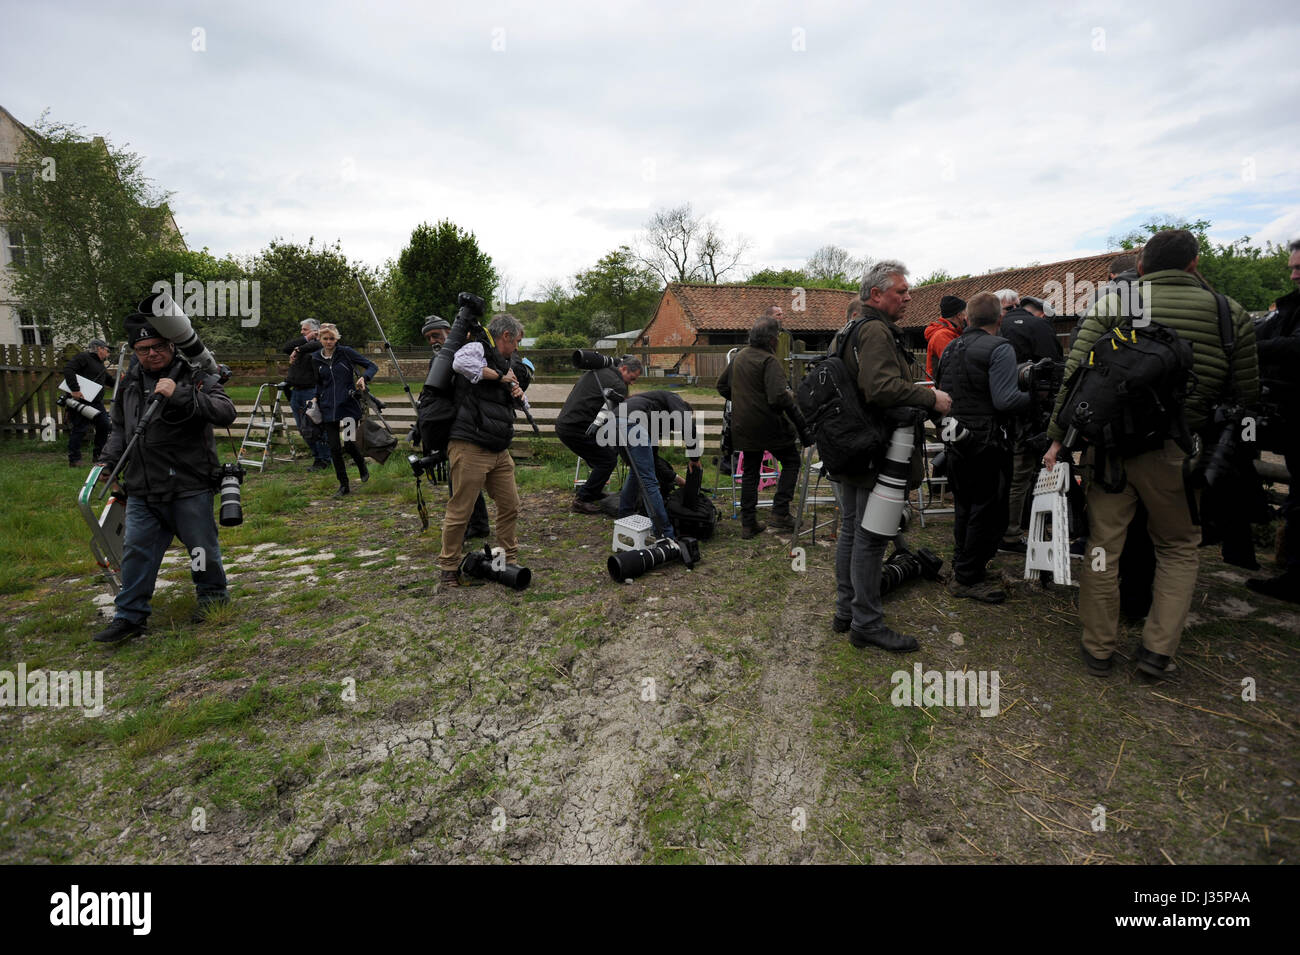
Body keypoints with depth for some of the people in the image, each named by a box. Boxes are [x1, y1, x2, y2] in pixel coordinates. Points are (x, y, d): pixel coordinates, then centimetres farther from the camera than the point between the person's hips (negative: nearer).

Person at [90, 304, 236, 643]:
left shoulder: (194, 377, -7)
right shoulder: (130, 383, 13)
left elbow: (226, 412, -25)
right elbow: (120, 428, 26)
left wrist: (180, 395, -31)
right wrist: (108, 461, 14)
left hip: (189, 487, -5)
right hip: (141, 490, 6)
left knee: (201, 546, 8)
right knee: (136, 551, 8)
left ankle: (213, 593, 31)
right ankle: (130, 616, 18)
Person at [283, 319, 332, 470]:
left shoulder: (316, 345, -3)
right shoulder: (301, 343, 17)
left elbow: (318, 345, -27)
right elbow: (284, 347, 2)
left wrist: (298, 350, -17)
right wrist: (305, 339, -4)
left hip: (311, 391, -8)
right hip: (294, 392, 8)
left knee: (314, 428, -7)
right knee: (303, 429, 11)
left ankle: (324, 460, 2)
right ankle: (317, 456, 21)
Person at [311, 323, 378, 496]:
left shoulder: (346, 352, -3)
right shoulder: (316, 358, 8)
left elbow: (372, 366, -3)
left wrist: (363, 377, -20)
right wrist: (316, 398, 7)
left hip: (348, 405, -3)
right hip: (328, 407, 3)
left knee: (349, 443, -11)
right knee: (334, 447, 0)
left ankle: (362, 467, 22)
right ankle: (344, 485, 12)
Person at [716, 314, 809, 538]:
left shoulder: (739, 356, 8)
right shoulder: (769, 361, -17)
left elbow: (722, 386, 19)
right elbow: (778, 397, -27)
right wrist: (791, 396, -10)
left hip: (743, 425, 7)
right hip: (768, 425, -7)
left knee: (750, 471, 15)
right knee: (791, 462, 12)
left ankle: (748, 524, 16)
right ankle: (780, 513, 3)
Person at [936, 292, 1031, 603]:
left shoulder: (951, 349, 11)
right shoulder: (1000, 349, -13)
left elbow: (942, 393, 16)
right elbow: (1005, 400, -21)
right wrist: (1033, 395, -6)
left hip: (957, 440, 8)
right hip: (987, 442, -8)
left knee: (965, 506, 19)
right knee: (987, 510, 1)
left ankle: (961, 568, 29)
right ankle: (969, 578, 6)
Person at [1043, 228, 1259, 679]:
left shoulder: (1111, 306, 0)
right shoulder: (1231, 314, 3)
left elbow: (1075, 374, -7)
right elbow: (1248, 393, 8)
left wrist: (1059, 436, -3)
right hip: (1175, 453, 0)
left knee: (1103, 545, 11)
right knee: (1178, 548, 19)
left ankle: (1098, 648, 22)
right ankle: (1158, 649, 16)